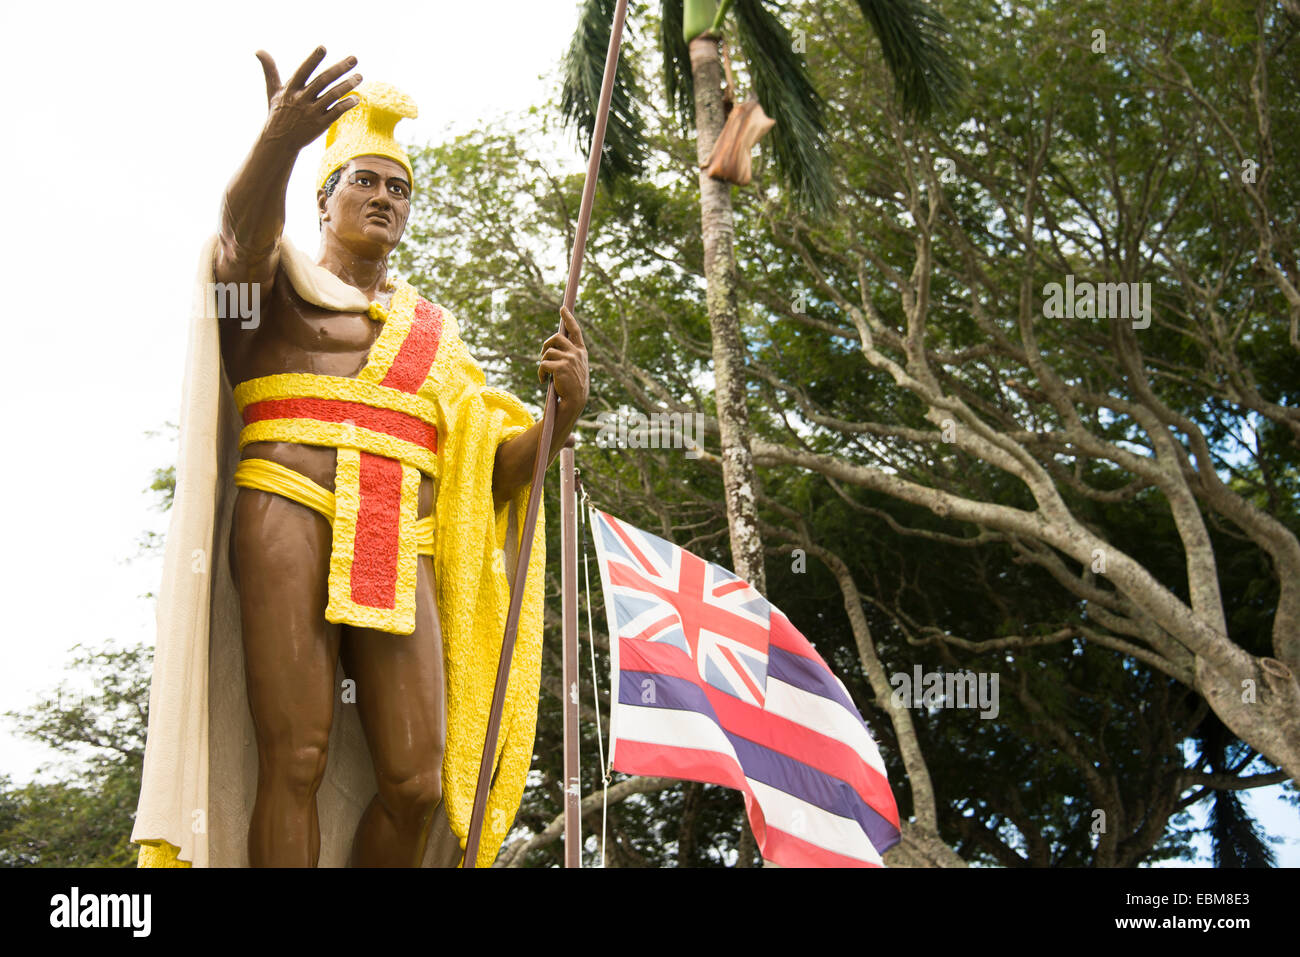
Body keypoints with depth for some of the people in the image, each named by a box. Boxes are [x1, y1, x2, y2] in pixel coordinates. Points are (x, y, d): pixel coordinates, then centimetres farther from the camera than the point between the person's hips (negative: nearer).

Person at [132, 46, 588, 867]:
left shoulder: (433, 332, 29)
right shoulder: (280, 278, 17)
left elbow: (499, 466, 20)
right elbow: (245, 230, -11)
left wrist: (564, 409, -2)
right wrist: (279, 141, -34)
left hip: (398, 553, 4)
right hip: (287, 517, -3)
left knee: (417, 781, -10)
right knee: (295, 758, -15)